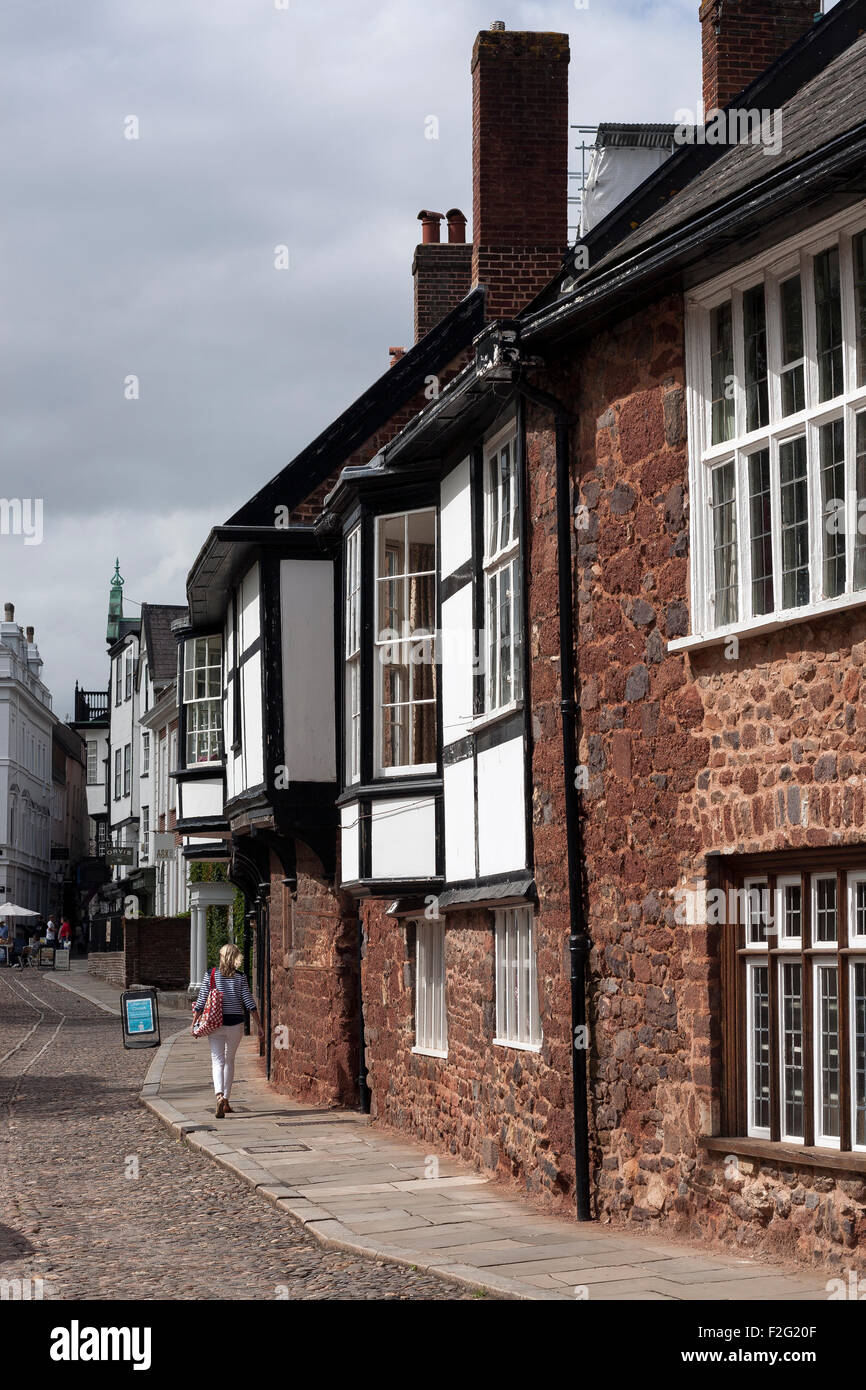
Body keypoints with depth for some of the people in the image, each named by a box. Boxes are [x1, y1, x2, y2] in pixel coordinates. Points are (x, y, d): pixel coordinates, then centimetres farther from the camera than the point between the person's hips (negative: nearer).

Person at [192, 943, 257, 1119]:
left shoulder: (210, 975, -3)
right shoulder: (240, 976, -2)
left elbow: (201, 1001, -2)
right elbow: (249, 1002, -1)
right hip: (236, 1022, 1)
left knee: (217, 1061, -2)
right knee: (229, 1060, 15)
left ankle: (220, 1096, -26)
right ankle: (226, 1101, 19)